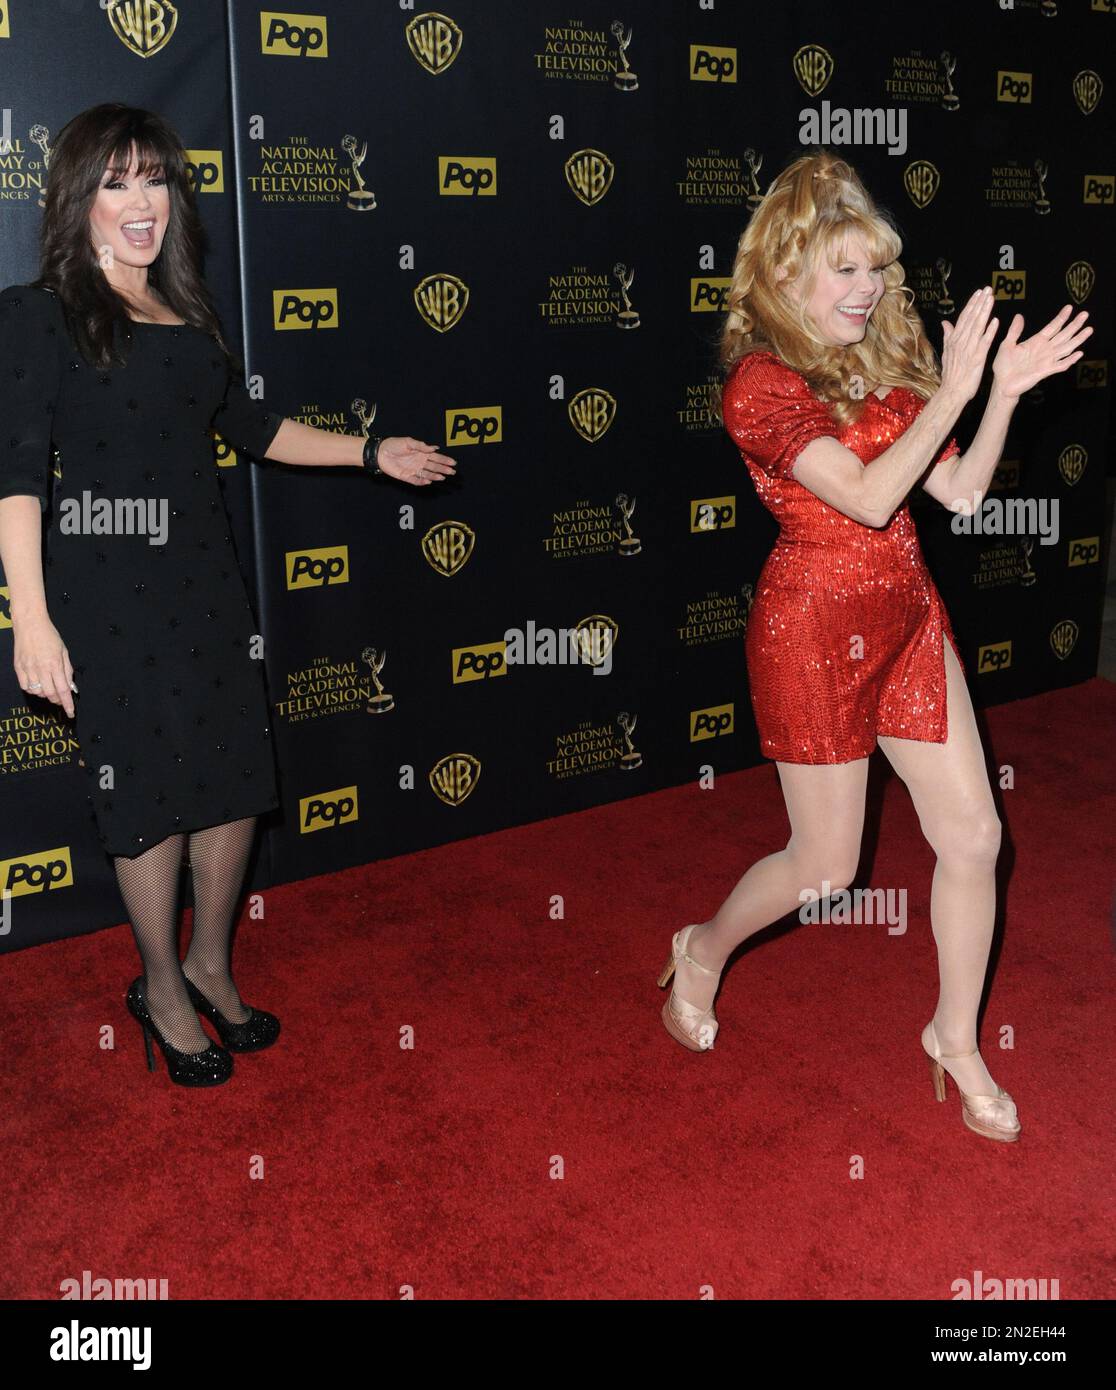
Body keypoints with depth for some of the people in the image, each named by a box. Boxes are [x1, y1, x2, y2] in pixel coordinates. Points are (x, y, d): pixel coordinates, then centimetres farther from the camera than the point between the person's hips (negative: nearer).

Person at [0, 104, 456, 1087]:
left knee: (238, 776, 11)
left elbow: (250, 426, 22)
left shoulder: (187, 315, 11)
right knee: (151, 794, 4)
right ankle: (163, 989, 26)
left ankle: (211, 963, 33)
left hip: (205, 578, 6)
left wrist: (372, 452, 21)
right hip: (109, 590, -6)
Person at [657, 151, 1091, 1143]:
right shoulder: (760, 381, -13)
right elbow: (865, 497, -23)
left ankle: (957, 1042, 24)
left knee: (973, 834, 5)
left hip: (907, 614, 7)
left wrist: (1007, 391, -7)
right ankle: (704, 952, 36)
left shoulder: (891, 356, 8)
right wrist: (952, 393, -24)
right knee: (827, 863, 6)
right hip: (813, 624, -6)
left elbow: (960, 493, 4)